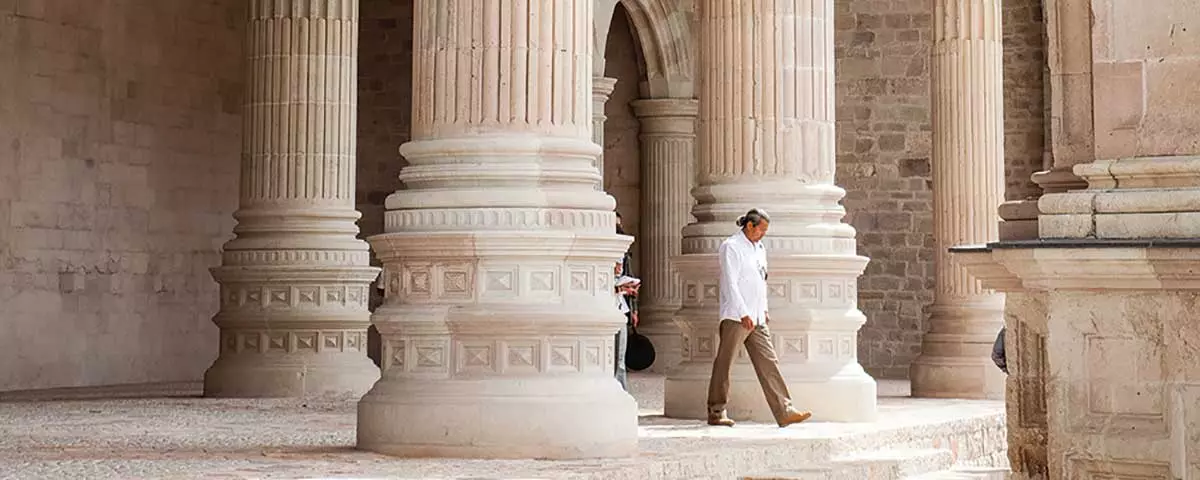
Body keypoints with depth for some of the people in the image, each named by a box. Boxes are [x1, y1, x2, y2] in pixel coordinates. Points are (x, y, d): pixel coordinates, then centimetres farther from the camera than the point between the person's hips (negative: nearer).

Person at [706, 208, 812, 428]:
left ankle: (785, 412, -4)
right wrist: (743, 314, -17)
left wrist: (764, 310, 17)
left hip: (756, 319, 8)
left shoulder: (759, 248, 18)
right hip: (735, 317, -8)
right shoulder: (731, 247, -7)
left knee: (769, 363, 1)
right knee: (724, 365, 0)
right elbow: (730, 283, -13)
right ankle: (716, 412, 8)